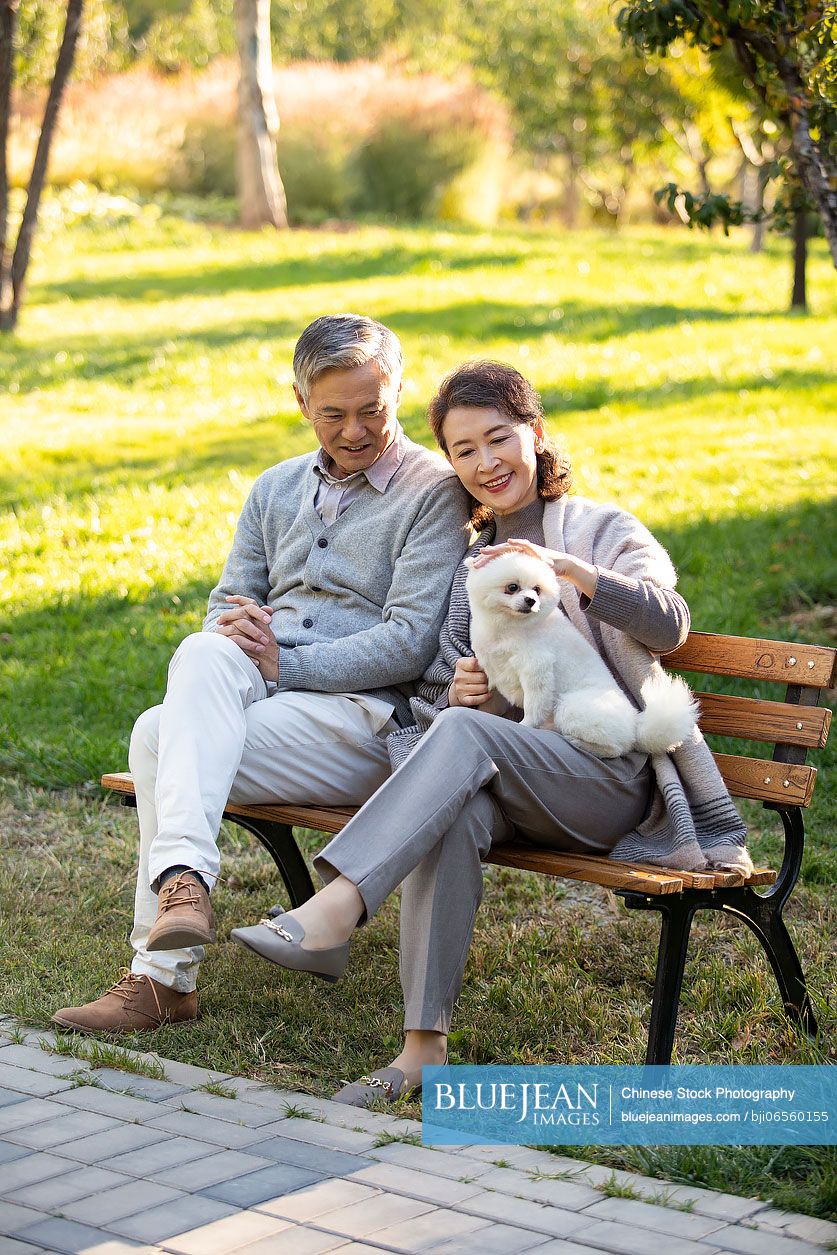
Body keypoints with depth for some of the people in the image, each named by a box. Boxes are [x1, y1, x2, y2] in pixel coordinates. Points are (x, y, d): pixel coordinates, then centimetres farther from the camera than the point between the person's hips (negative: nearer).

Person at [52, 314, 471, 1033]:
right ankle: (183, 879, -39)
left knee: (162, 738, -26)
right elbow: (228, 602, 21)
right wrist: (233, 624, -4)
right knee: (203, 655, -30)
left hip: (363, 712, -6)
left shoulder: (433, 491, 0)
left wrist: (284, 662, -16)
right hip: (254, 697, 6)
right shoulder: (277, 490, 20)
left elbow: (409, 644, -10)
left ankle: (164, 973, -28)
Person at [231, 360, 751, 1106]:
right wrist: (455, 691, -3)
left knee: (464, 735, -33)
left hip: (609, 778, -3)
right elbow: (433, 692, 22)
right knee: (456, 812, -34)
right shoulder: (467, 560, 24)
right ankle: (425, 1045, -39)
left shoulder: (603, 530, 10)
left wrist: (567, 567, -26)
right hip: (505, 779, 3)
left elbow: (669, 625, -11)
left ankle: (333, 912, -48)